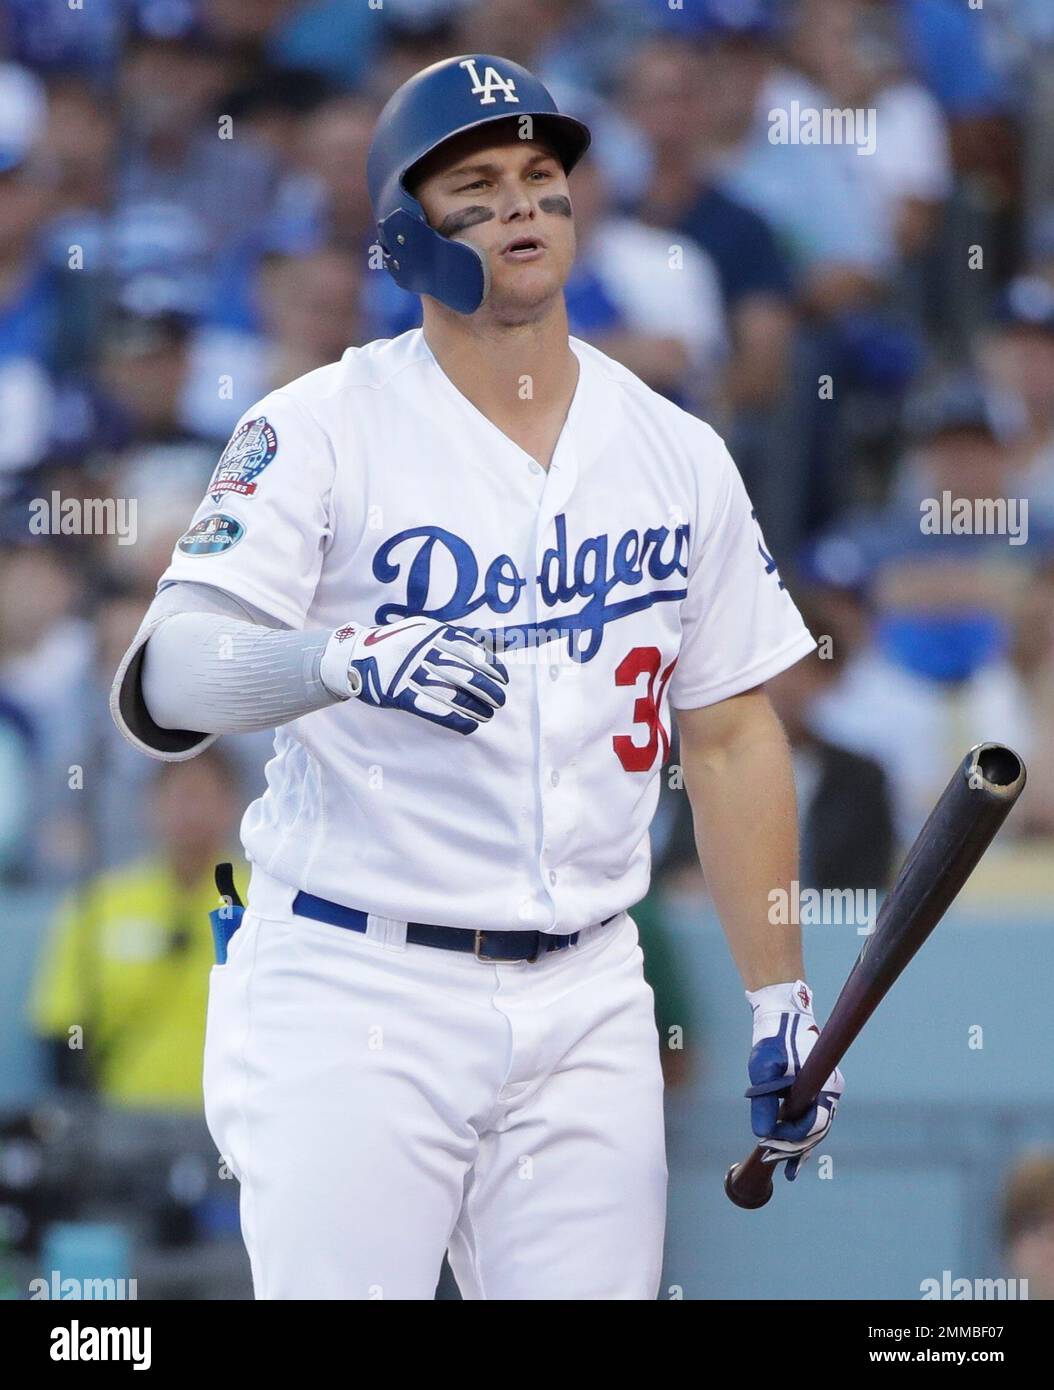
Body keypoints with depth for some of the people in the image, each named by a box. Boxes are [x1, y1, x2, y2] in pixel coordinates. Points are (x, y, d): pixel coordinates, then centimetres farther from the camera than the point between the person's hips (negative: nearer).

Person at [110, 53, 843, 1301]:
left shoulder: (679, 457, 10)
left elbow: (729, 736, 15)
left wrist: (781, 1002, 9)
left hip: (585, 1002, 4)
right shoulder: (320, 429, -5)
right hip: (353, 997, -4)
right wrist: (348, 659, -36)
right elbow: (156, 690, -16)